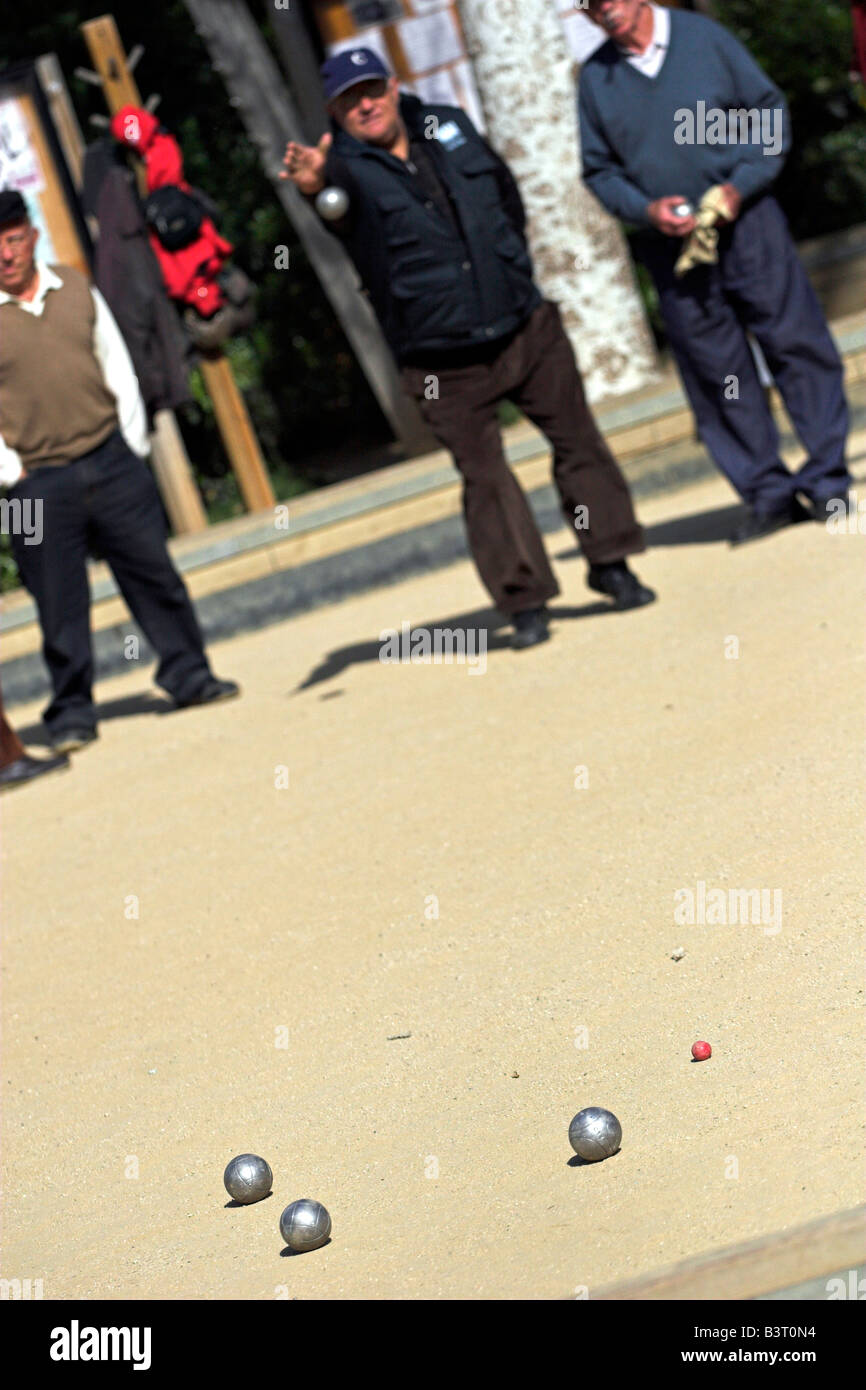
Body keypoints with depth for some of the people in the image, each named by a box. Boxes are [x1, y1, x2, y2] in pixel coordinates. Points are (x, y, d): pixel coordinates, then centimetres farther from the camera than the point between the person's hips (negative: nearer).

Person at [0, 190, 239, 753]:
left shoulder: (75, 288, 8)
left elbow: (117, 365, 13)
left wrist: (133, 442, 7)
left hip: (111, 460, 3)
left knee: (154, 574, 7)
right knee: (60, 603, 2)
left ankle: (187, 673, 21)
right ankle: (72, 709, 13)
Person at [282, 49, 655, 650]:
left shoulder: (450, 127, 5)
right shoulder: (348, 167, -9)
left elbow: (506, 190, 22)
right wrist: (319, 187, -58)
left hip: (527, 328, 4)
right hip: (443, 362, -4)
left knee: (579, 441, 9)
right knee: (485, 477, -1)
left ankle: (610, 562, 23)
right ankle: (525, 600, 10)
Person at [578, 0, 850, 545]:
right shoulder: (595, 78, 5)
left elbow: (770, 112, 4)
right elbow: (599, 171, 9)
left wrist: (741, 185, -10)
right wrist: (646, 209, -9)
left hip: (746, 220, -2)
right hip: (671, 243, 2)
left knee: (796, 343, -3)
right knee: (715, 372, 3)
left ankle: (828, 480, 6)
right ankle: (768, 494, 11)